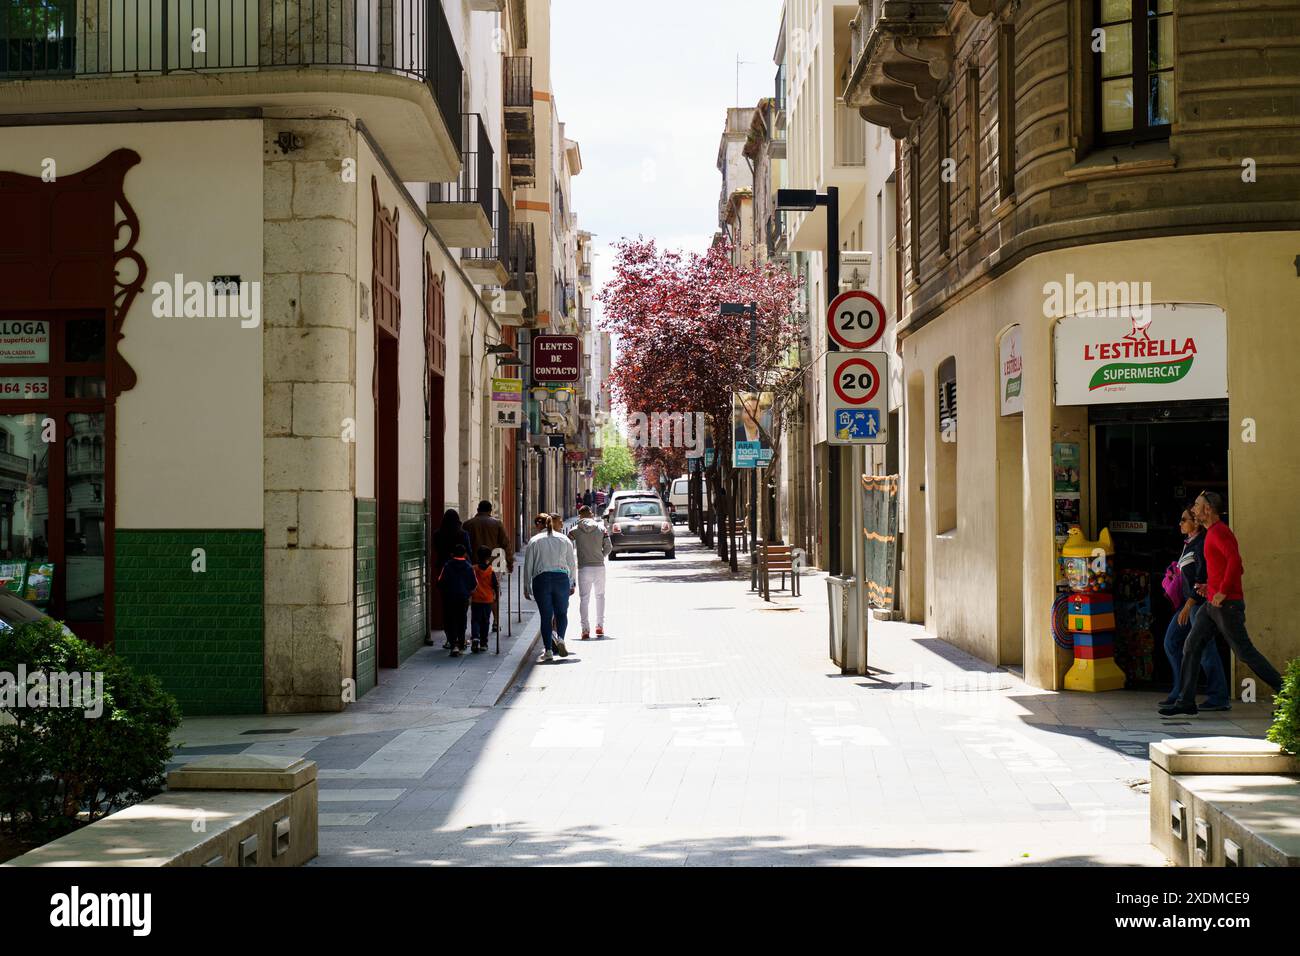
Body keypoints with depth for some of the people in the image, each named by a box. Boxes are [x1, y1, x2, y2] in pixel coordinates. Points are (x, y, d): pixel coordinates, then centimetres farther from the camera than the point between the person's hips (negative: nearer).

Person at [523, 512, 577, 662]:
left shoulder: (534, 541, 3)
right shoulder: (565, 540, 11)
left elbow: (528, 566, 3)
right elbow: (572, 563, 12)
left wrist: (527, 587, 9)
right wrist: (572, 584, 19)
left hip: (541, 579, -1)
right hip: (562, 578, 1)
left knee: (545, 616, 5)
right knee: (562, 613, 13)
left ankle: (548, 650, 2)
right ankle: (560, 638, -13)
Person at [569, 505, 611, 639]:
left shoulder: (575, 530, -1)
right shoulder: (601, 528, 3)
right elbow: (608, 547, 1)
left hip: (583, 568, -2)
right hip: (599, 567, 2)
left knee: (584, 598, 2)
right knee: (600, 595, 18)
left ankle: (585, 629, -5)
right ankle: (600, 626, 16)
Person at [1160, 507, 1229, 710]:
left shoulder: (1201, 544, -13)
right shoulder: (1189, 543, 17)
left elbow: (1201, 577, -18)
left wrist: (1188, 605, -21)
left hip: (1199, 601, -10)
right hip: (1189, 601, 10)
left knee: (1205, 648, -8)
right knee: (1171, 642, 11)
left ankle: (1219, 699, -4)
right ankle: (1181, 692, 15)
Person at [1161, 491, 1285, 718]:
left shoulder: (1219, 531, -13)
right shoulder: (1215, 532, 18)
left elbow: (1235, 560, -28)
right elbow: (1239, 569, 24)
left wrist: (1223, 590, -24)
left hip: (1227, 604, -10)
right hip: (1213, 604, 10)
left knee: (1245, 652, -2)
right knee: (1191, 648, 3)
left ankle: (1283, 689, 10)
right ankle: (1186, 703, 2)